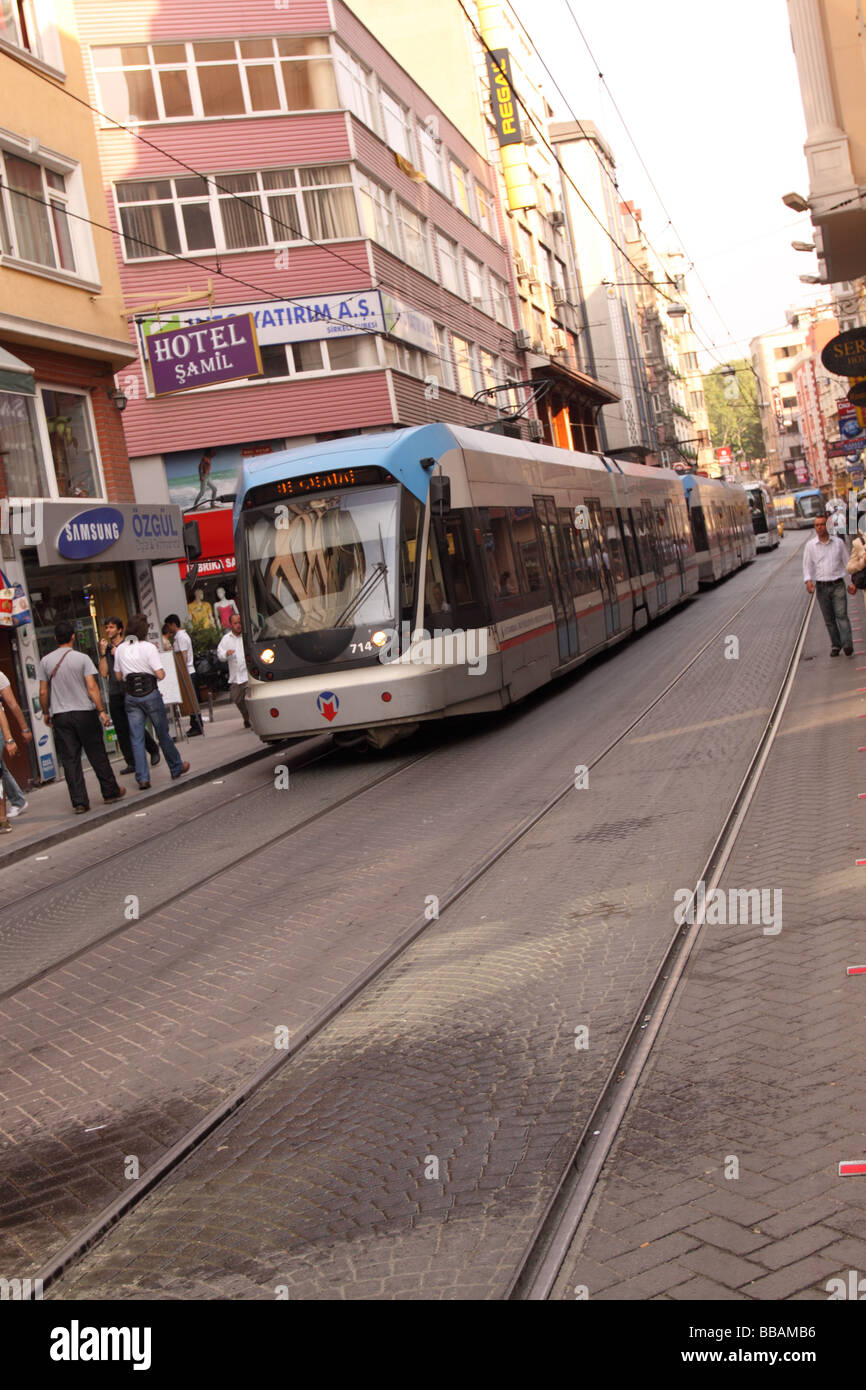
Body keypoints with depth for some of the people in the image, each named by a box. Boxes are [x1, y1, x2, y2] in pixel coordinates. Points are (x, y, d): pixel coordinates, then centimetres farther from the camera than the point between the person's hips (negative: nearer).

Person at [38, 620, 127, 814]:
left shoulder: (45, 661, 2)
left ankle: (79, 802, 0)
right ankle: (111, 792, 19)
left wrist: (46, 713, 17)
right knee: (97, 755, 8)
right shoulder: (82, 658, -6)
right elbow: (92, 688, -12)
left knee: (70, 760, 3)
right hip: (84, 712, -2)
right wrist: (101, 711, -9)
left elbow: (43, 692, 4)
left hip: (60, 716, 2)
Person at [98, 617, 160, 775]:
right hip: (114, 695, 5)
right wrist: (103, 653, -4)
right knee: (121, 731, 3)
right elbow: (104, 673, 3)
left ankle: (154, 750, 17)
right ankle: (131, 763, 8)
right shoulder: (106, 649, 12)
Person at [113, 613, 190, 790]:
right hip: (150, 694, -3)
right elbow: (160, 675, -15)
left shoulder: (120, 649, 4)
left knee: (136, 738, 4)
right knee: (163, 733, 12)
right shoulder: (148, 647, -10)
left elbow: (118, 676, 11)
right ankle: (176, 768, 27)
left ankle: (142, 778, -1)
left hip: (131, 696, 3)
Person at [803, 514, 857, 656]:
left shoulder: (838, 542, 5)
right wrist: (808, 580, -15)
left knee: (841, 614, -13)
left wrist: (852, 582, 6)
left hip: (837, 585, -1)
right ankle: (835, 645, 12)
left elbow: (847, 562, 10)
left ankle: (847, 645, -21)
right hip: (821, 586, 2)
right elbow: (807, 564, 3)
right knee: (829, 619, 4)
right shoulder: (810, 545, 6)